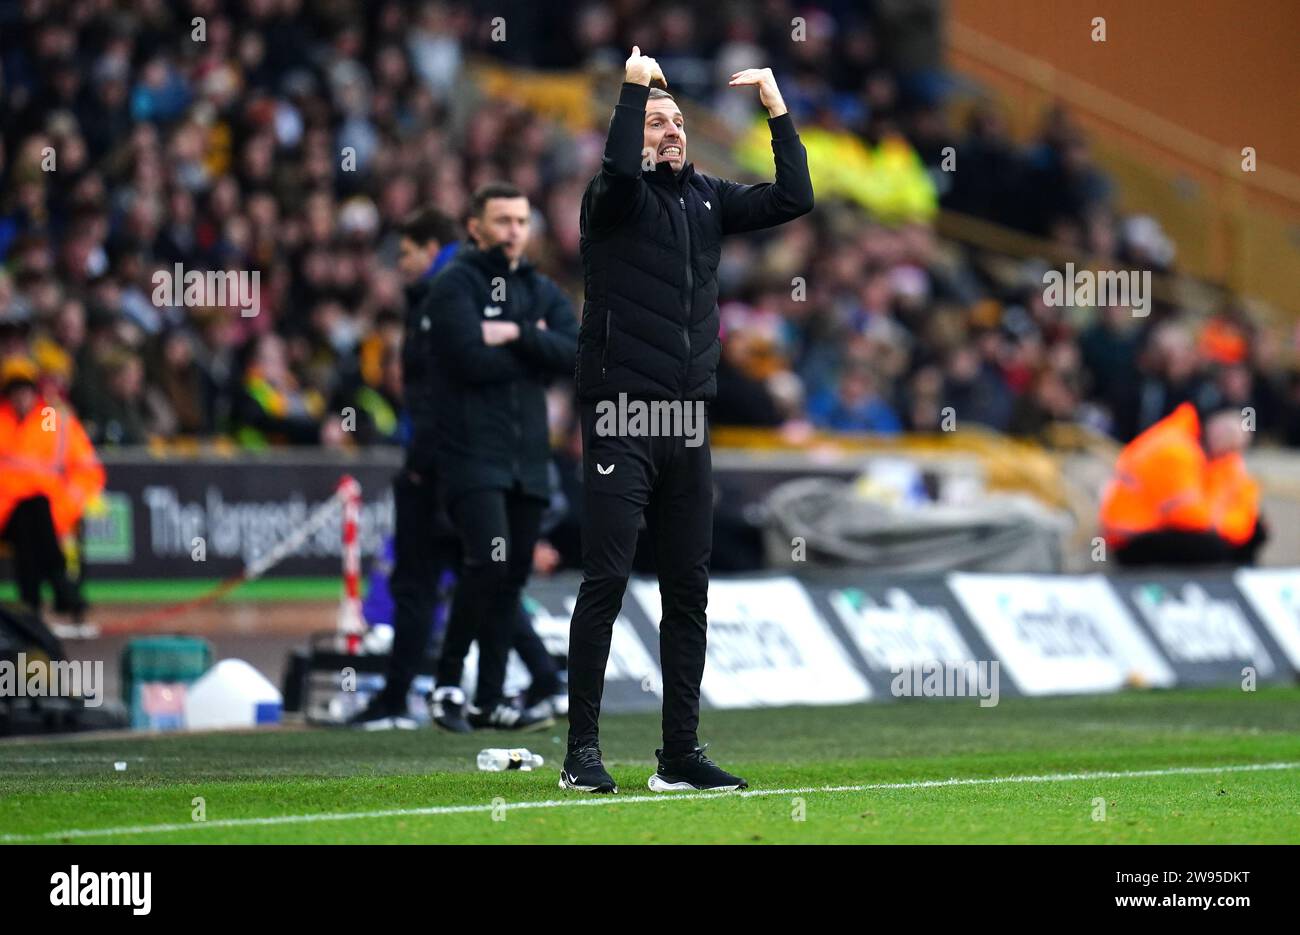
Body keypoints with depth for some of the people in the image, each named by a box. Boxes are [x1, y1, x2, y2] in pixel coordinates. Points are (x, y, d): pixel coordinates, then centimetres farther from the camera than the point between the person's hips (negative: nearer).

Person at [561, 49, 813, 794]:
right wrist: (634, 83, -16)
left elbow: (795, 199, 5)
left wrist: (777, 109, 2)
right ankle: (583, 752, -5)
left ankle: (682, 753, 11)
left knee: (689, 591, 6)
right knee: (606, 582, -8)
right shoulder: (616, 199, -3)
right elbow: (619, 168, -26)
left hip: (689, 425, 6)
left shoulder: (709, 198, 13)